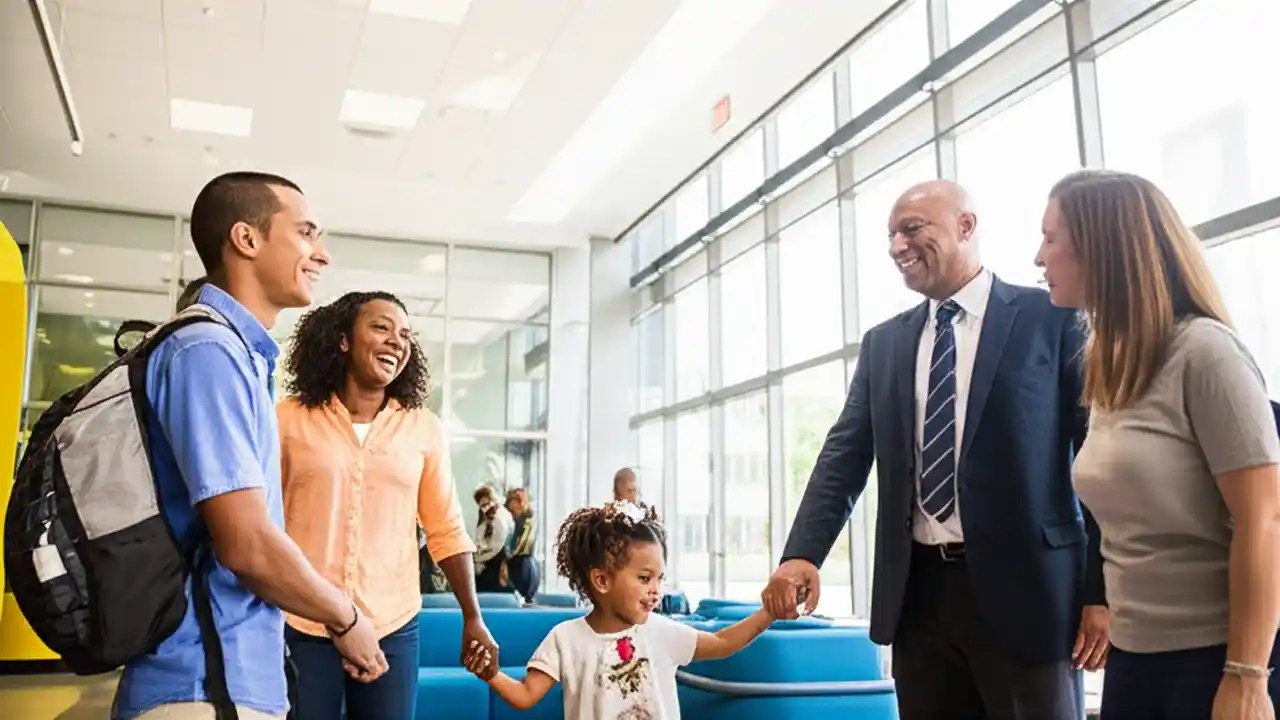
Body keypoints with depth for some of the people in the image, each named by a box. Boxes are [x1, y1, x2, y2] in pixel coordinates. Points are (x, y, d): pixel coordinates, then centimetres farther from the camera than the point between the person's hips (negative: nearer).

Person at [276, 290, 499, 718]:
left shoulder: (423, 428, 3)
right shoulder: (289, 419, -1)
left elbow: (447, 531, 7)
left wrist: (472, 618, 7)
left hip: (392, 626, 2)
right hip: (301, 624, -1)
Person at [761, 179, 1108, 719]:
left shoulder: (1051, 317, 0)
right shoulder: (883, 343, 12)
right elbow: (844, 458, 7)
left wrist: (1100, 589, -7)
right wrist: (802, 554, -8)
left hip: (1025, 587, -4)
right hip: (919, 591, 4)